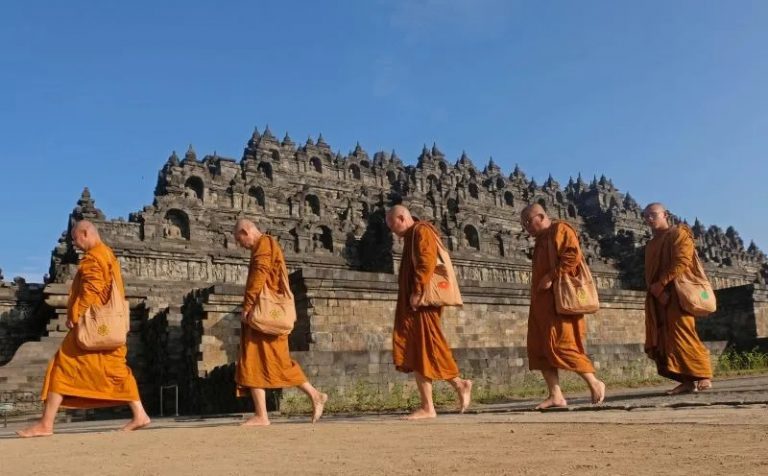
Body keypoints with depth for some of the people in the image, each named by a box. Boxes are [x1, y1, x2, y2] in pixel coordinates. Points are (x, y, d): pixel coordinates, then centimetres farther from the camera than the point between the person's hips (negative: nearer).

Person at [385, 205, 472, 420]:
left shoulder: (422, 231, -4)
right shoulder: (411, 238, 24)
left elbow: (427, 262, -17)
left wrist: (417, 291, -21)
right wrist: (410, 296, 14)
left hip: (423, 302, -9)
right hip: (412, 305, 9)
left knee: (429, 350, -7)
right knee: (414, 354, 3)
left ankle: (459, 384, 6)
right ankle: (427, 406, 4)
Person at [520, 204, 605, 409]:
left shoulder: (560, 230, -4)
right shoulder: (541, 240, 23)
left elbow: (573, 255, -19)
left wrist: (551, 277, -20)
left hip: (560, 300, -9)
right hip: (543, 302, 10)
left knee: (560, 344, -12)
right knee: (539, 347, 1)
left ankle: (594, 383, 2)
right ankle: (555, 395, 2)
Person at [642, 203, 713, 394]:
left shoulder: (678, 233, 3)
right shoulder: (651, 245, 23)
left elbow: (681, 262, -12)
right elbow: (650, 275, 12)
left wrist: (660, 285, -18)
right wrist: (658, 291, -8)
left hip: (676, 293, -7)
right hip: (658, 297, 7)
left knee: (681, 335, -12)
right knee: (664, 340, -1)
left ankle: (703, 377, -6)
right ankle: (688, 380, 0)